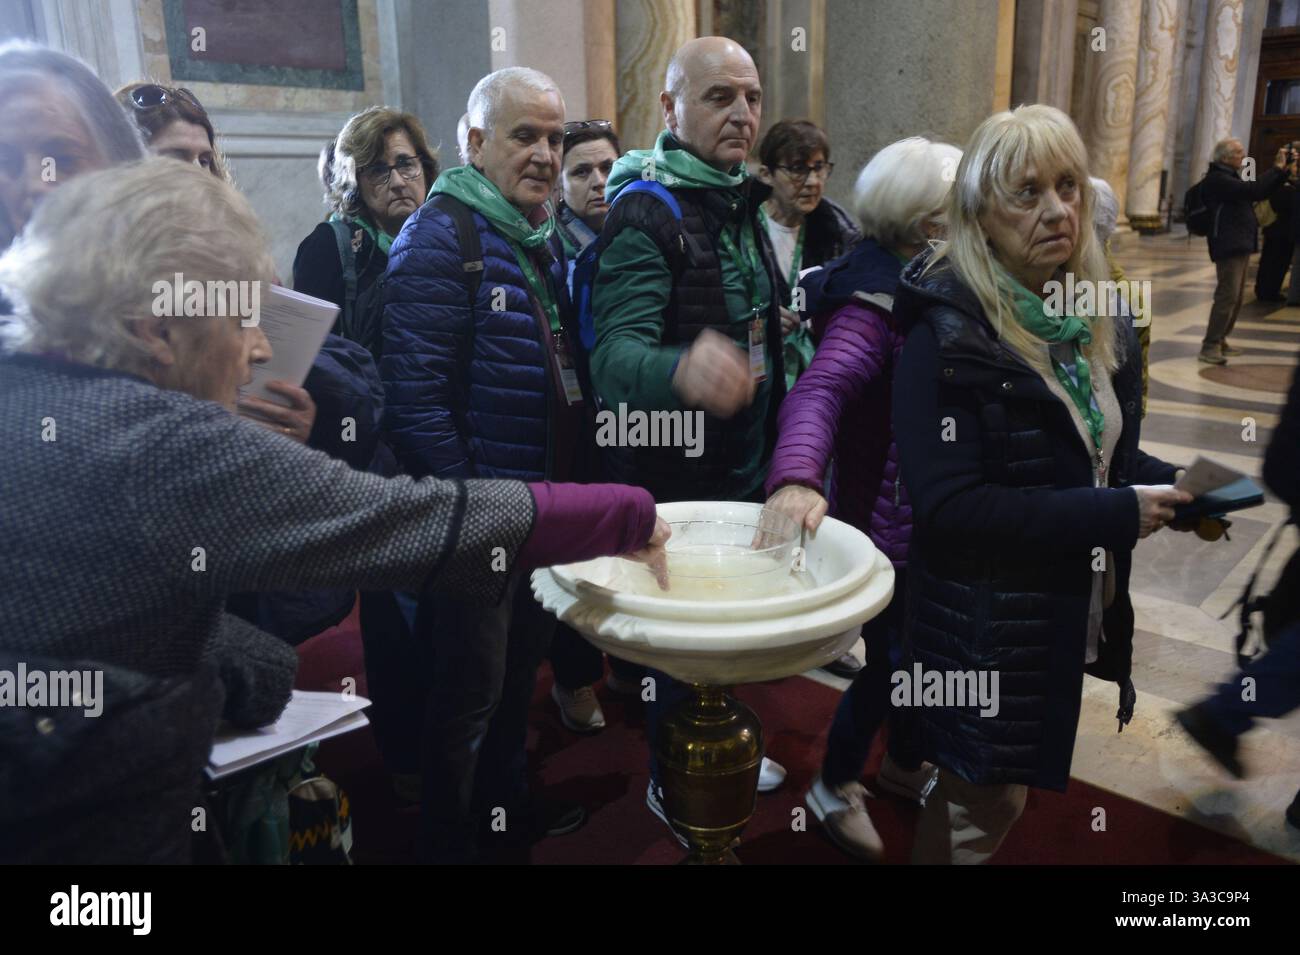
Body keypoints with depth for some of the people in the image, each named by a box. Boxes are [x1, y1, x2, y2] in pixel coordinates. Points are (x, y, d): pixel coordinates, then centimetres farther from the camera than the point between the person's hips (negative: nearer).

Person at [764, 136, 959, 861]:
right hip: (886, 521, -8)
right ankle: (836, 786, 30)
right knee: (891, 661, 5)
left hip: (935, 518, 8)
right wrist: (797, 478, -56)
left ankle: (904, 762, 45)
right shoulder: (874, 300, -23)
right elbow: (820, 390, -39)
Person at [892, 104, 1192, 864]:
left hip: (1074, 613, 7)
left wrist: (1168, 487, -7)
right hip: (987, 625, -7)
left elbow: (1104, 455, 14)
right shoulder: (948, 337, -20)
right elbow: (949, 508, -26)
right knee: (985, 807, 11)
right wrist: (1114, 517, -25)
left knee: (977, 795, 24)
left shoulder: (1099, 323, 4)